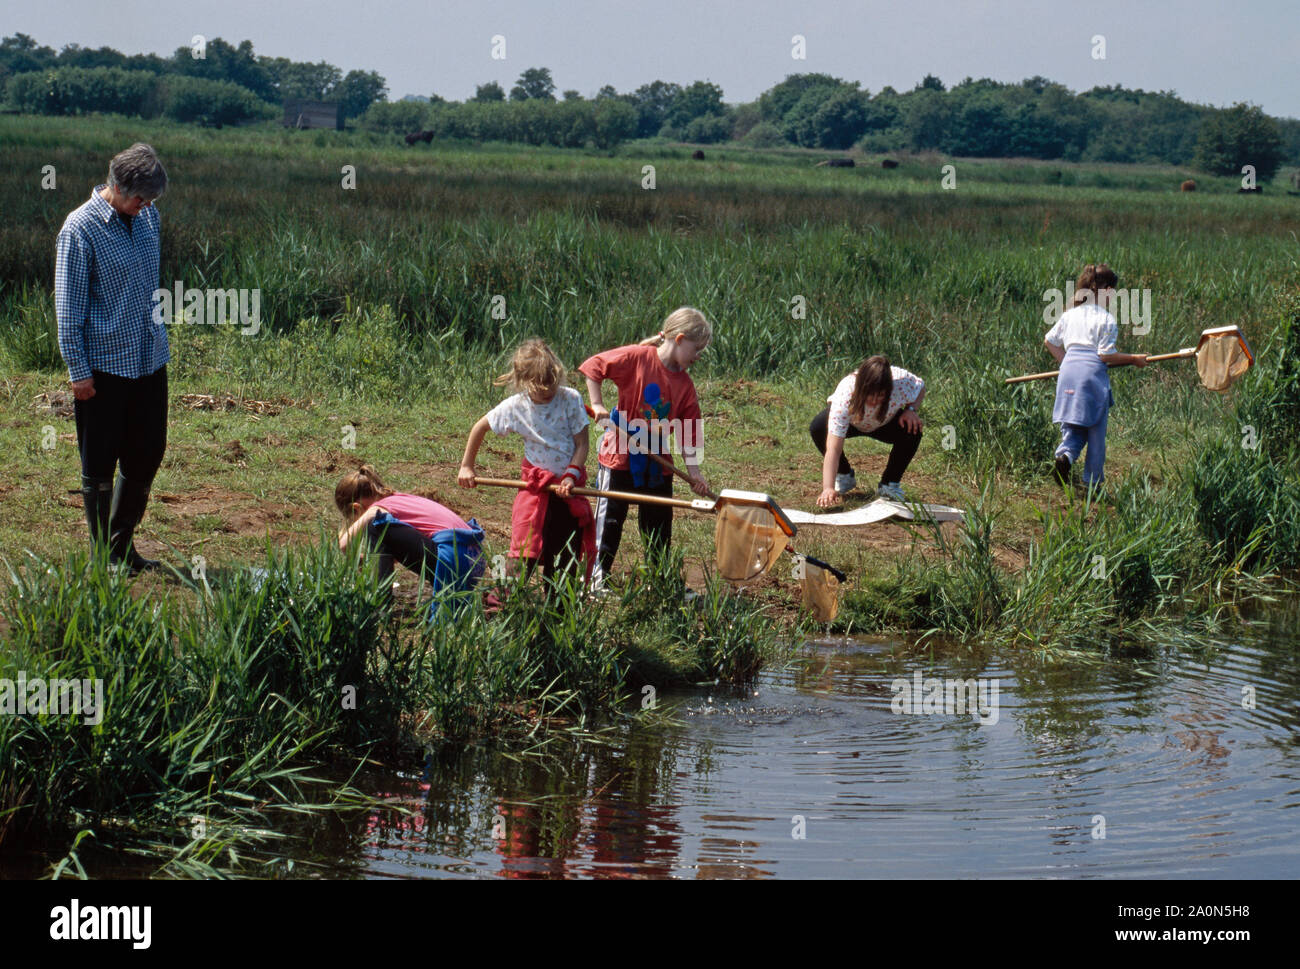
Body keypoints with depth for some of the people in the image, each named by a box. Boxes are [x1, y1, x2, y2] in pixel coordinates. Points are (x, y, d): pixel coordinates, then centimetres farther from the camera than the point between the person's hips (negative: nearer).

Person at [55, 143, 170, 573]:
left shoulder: (148, 217, 6)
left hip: (149, 360, 7)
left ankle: (123, 547, 26)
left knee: (147, 456, 12)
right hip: (103, 366, -7)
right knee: (99, 468, 3)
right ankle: (102, 555, 15)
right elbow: (68, 307, -12)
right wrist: (79, 371, -13)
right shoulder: (80, 229, -13)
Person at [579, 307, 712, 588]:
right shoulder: (638, 357, -14)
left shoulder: (685, 384, 2)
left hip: (657, 464, 5)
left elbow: (687, 431, 3)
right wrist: (597, 404, -17)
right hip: (620, 455, -5)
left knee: (659, 525, 12)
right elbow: (593, 366, -13)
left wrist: (693, 471, -4)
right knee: (610, 520, 4)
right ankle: (598, 577, 14)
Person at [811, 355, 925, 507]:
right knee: (817, 428, -31)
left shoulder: (902, 382, -38)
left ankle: (890, 484, -5)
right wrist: (828, 489, -55)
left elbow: (920, 387, -9)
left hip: (884, 423, 1)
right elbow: (833, 449, -45)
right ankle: (844, 475, -2)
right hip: (852, 422, -1)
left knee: (912, 432, -31)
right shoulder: (845, 397, -43)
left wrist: (910, 410, -30)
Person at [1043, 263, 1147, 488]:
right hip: (1093, 375, -5)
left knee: (1072, 428, 10)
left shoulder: (1070, 315, 11)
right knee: (1096, 434, 8)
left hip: (1069, 371, 5)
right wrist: (1133, 359, 1)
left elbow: (1049, 341, 18)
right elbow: (1106, 355, -11)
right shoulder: (1106, 319, -7)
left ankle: (1065, 454, -21)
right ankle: (1092, 482, 14)